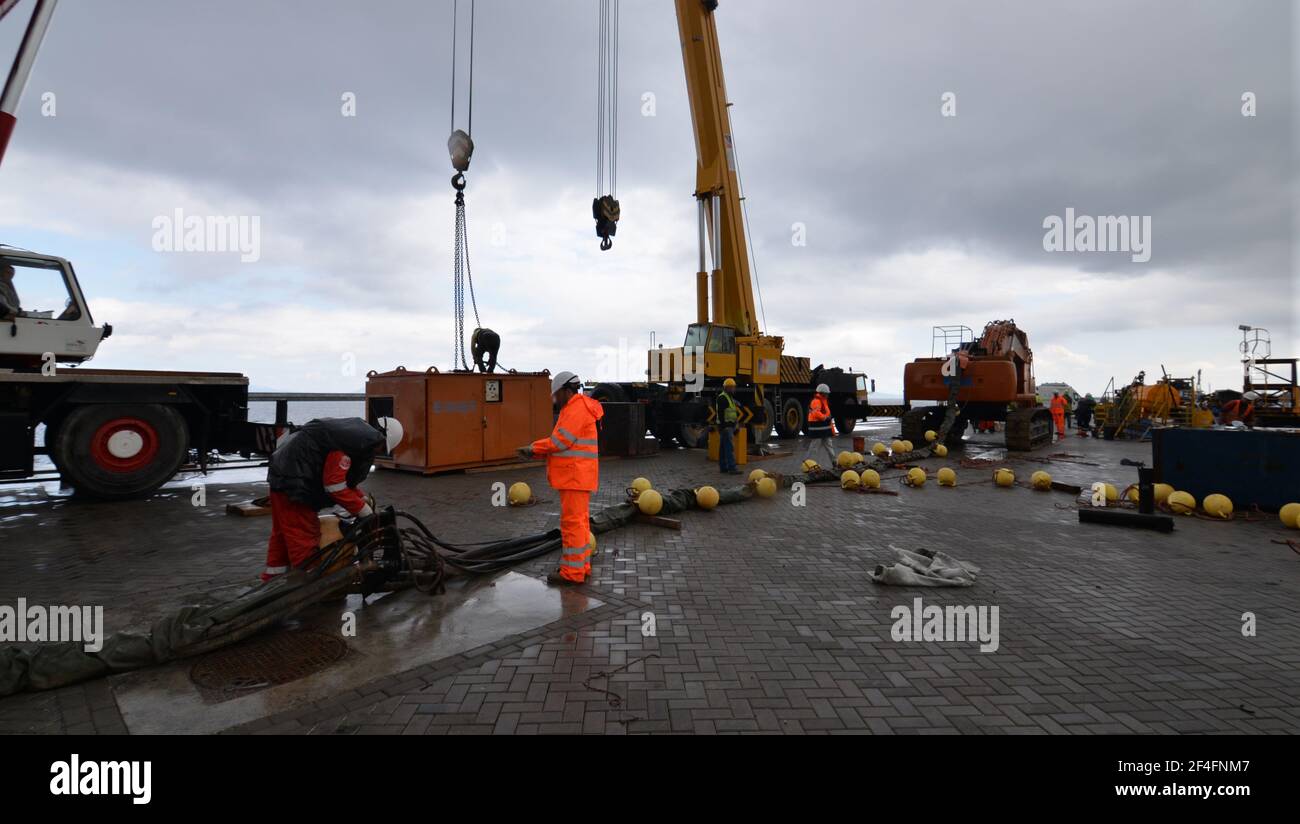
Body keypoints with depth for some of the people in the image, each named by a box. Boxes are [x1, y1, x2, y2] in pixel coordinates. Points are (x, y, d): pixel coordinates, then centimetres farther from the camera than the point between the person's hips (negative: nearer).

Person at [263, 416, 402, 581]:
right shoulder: (358, 439, -25)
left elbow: (344, 476, 17)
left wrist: (363, 499, 10)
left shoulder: (358, 430, 6)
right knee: (304, 542, -4)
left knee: (283, 536, 21)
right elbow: (335, 484, -23)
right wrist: (365, 511, -14)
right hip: (293, 483, -11)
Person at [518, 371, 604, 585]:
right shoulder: (576, 408, 20)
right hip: (576, 477, 11)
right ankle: (582, 565, 23)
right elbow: (562, 443, 16)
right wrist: (536, 451, 5)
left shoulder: (577, 408, -13)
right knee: (579, 522, 15)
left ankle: (573, 572, -1)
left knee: (572, 523, -6)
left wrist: (533, 448, -6)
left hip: (576, 477, -11)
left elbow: (560, 441, -18)